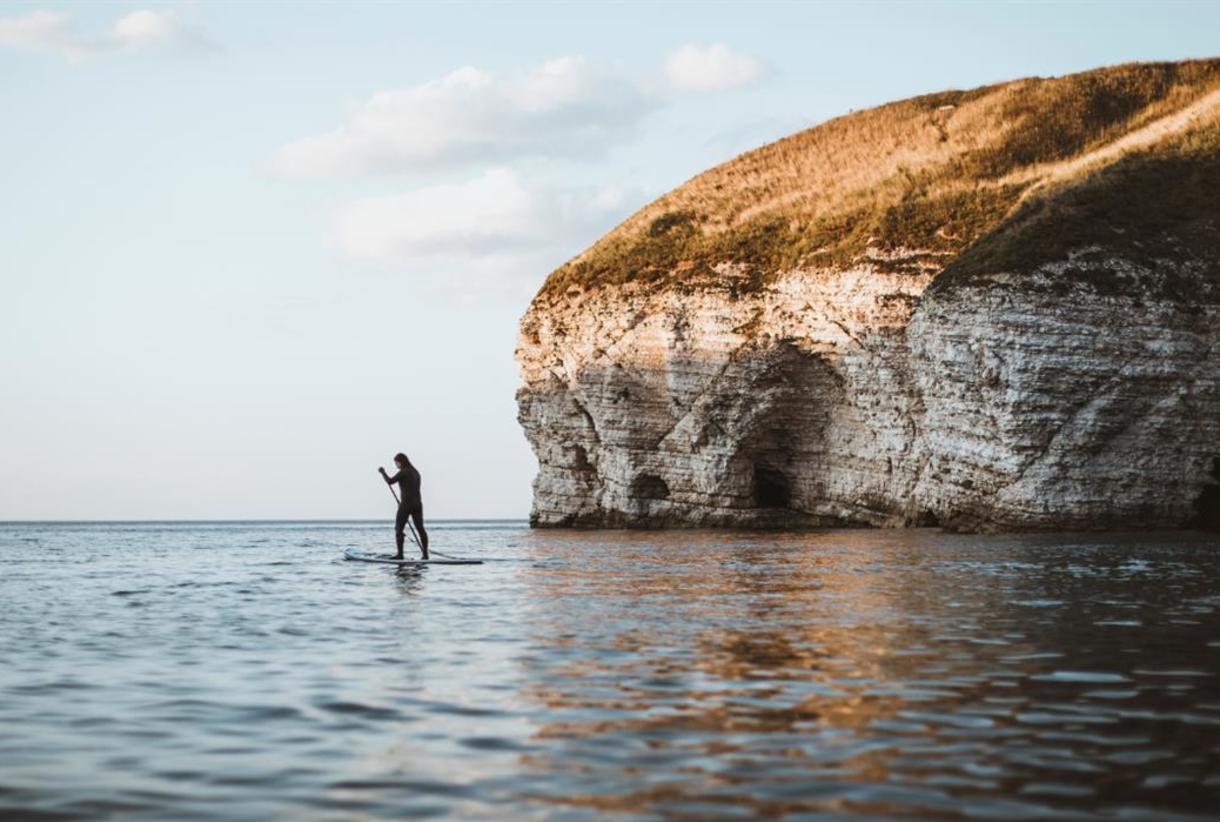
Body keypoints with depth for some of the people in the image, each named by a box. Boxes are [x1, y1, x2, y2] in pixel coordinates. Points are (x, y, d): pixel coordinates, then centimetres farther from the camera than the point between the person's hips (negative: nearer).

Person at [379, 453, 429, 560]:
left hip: (406, 504, -8)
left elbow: (390, 481, -17)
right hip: (418, 503, 8)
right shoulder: (416, 473, 15)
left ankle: (400, 554, -5)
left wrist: (383, 472, 0)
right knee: (420, 528, 9)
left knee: (399, 529, 0)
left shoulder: (403, 472, -10)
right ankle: (425, 554, 8)